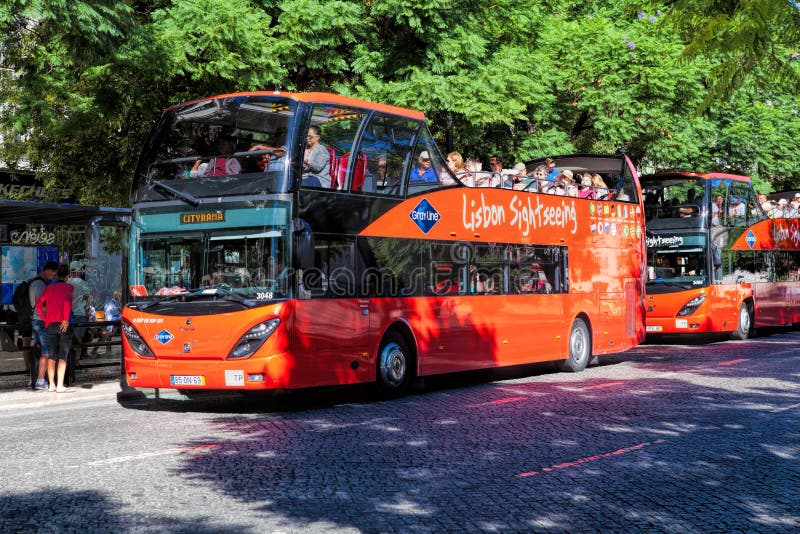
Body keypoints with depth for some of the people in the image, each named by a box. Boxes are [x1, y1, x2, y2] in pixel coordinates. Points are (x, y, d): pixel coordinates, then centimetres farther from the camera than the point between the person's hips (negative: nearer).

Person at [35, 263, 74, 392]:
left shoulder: (49, 288, 13)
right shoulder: (69, 287, -1)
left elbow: (38, 304, 8)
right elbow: (67, 301, -19)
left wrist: (45, 318, 14)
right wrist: (66, 319, -19)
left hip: (50, 324, 4)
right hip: (64, 325, -4)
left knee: (52, 355, 11)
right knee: (63, 355, -2)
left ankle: (51, 384, 8)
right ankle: (60, 386, -8)